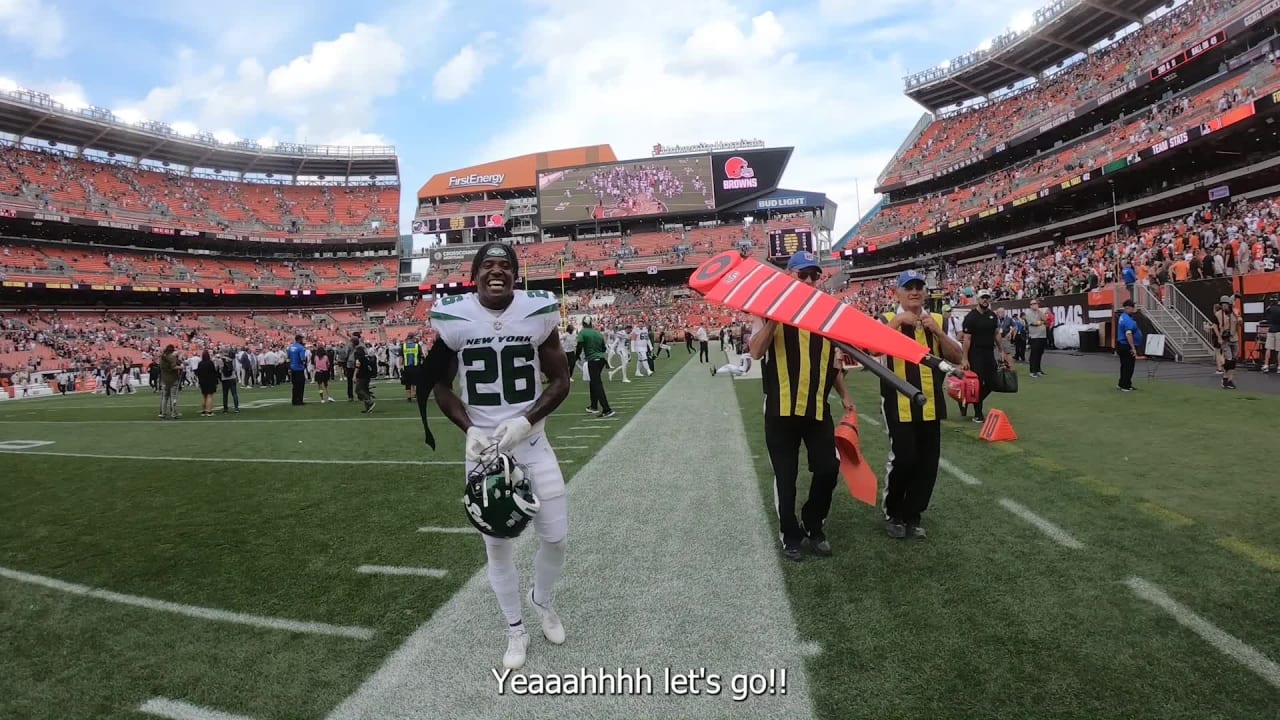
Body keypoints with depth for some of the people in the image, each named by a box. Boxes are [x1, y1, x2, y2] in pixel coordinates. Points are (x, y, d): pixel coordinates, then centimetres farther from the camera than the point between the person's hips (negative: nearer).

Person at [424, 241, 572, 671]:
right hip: (484, 446, 0)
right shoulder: (452, 318, -8)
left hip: (531, 442, 0)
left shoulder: (538, 312, -8)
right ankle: (515, 631, 30)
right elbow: (440, 384, 4)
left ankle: (543, 599, 38)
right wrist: (470, 429, -12)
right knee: (496, 543, 8)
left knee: (555, 535, 4)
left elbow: (560, 380, -1)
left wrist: (524, 422, -15)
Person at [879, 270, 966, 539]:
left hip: (931, 404, 4)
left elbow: (958, 357, 2)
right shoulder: (887, 320, -1)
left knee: (928, 462, 7)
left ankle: (913, 515, 23)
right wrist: (898, 321, -24)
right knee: (903, 459, -8)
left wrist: (937, 331, -11)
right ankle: (893, 514, 14)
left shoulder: (938, 320, 9)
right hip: (899, 404, -4)